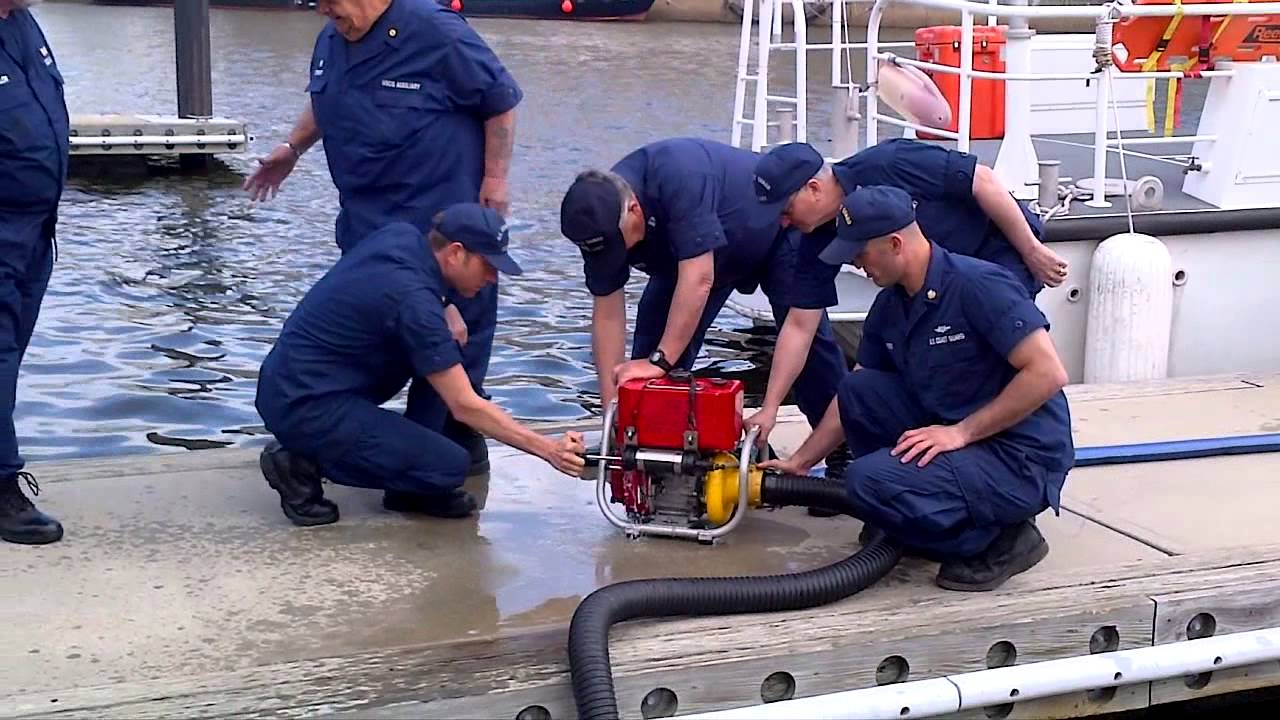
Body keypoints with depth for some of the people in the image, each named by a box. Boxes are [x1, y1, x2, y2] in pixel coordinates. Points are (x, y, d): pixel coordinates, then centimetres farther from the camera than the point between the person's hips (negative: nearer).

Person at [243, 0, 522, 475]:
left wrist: (495, 178, -10)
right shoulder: (331, 40, 7)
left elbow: (501, 101, -9)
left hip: (442, 218, -7)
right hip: (366, 221, 7)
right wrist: (293, 149, 15)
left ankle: (462, 443, 12)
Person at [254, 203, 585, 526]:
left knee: (442, 353, 8)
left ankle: (412, 487, 10)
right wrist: (547, 449, -18)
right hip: (305, 407, -10)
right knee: (450, 465, -14)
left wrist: (446, 310, 6)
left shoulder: (402, 234, 1)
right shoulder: (412, 300, -23)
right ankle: (303, 464, -5)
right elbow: (465, 405, -21)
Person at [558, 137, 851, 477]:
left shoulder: (679, 178, -45)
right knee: (653, 332, -9)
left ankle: (843, 452, 6)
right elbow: (607, 315, -18)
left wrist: (660, 359, -42)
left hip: (776, 226, -5)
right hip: (696, 253, 6)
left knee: (805, 332, -7)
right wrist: (612, 409, -20)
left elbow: (698, 279, -45)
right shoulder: (600, 219, -24)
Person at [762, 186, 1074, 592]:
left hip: (1021, 461, -8)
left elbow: (1048, 373, -25)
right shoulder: (889, 307, 7)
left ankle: (999, 539, -4)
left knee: (869, 480, -23)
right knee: (858, 390, -2)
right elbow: (852, 399, 17)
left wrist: (962, 431, -22)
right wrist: (800, 462, 17)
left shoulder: (980, 285, -19)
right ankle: (900, 516, 9)